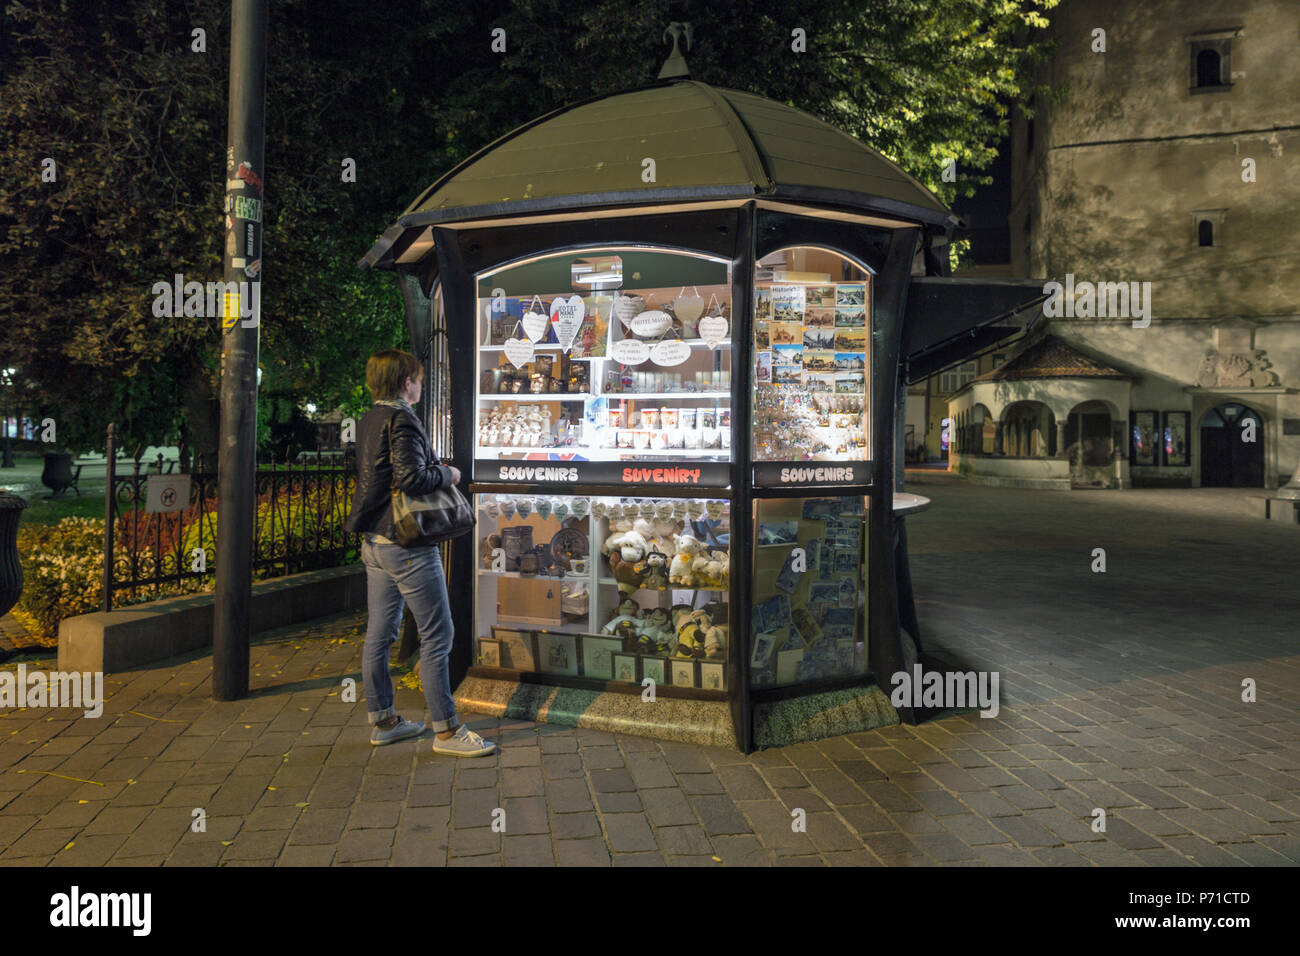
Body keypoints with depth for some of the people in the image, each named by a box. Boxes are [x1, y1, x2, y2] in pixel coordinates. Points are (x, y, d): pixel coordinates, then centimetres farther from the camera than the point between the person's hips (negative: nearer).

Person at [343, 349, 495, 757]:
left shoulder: (368, 421, 14)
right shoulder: (401, 420, -14)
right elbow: (411, 477, -24)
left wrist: (437, 472, 16)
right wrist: (448, 474, -8)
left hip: (374, 543, 10)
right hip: (407, 544, -10)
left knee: (379, 633, 14)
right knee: (437, 635, -3)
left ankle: (382, 721, 24)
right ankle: (445, 729, 3)